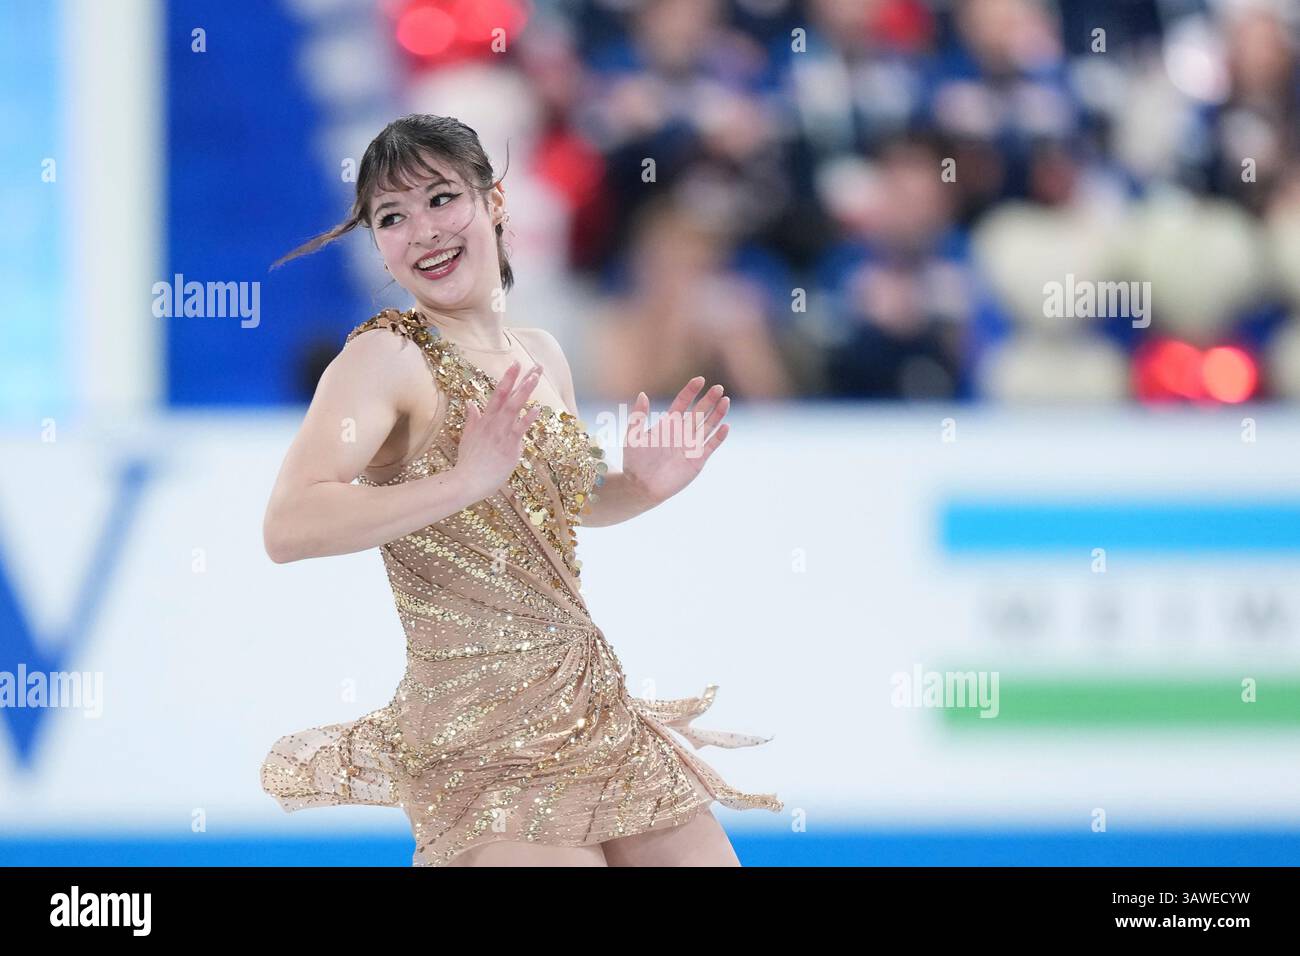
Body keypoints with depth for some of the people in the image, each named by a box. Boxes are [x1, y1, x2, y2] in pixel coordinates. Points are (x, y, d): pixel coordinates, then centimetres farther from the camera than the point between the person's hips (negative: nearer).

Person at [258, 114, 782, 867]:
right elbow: (289, 528, -25)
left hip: (599, 711, 7)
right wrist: (467, 479, -32)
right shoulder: (386, 359, -11)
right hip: (482, 737, -7)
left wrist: (646, 487, 7)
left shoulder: (543, 357, 10)